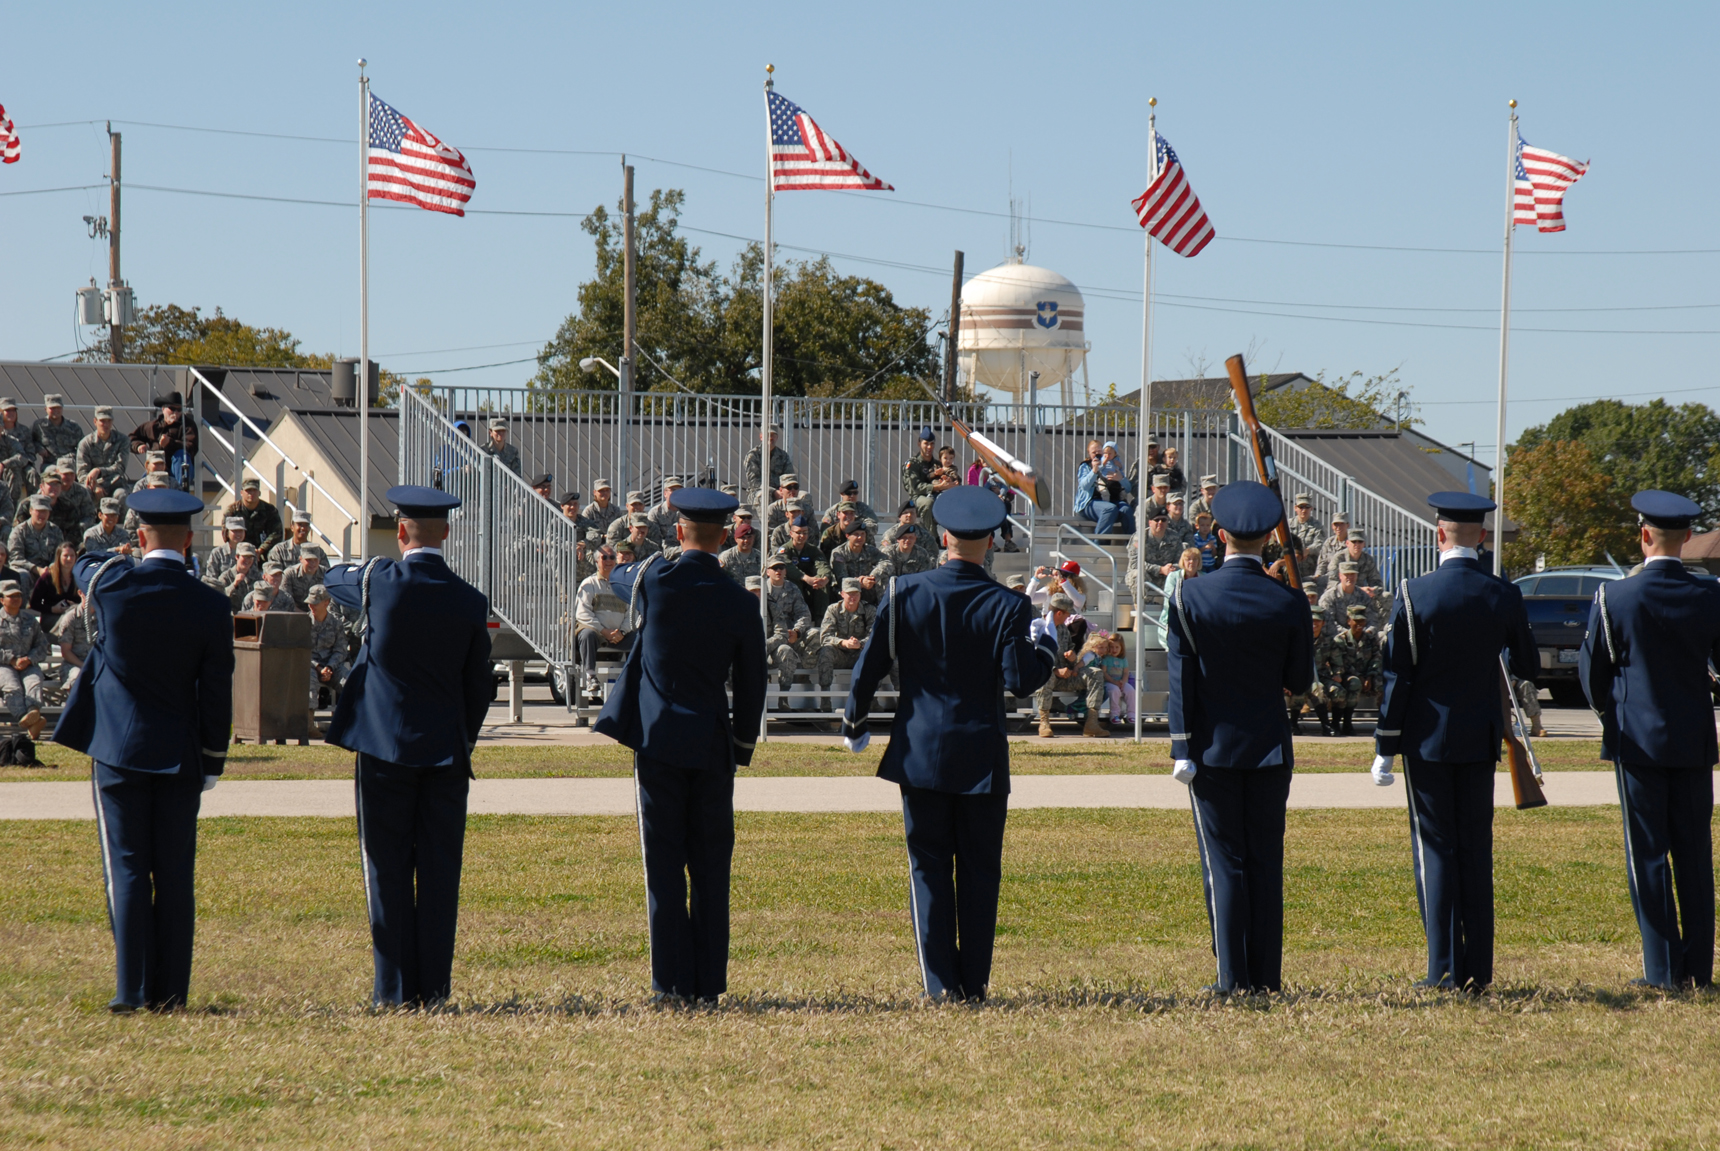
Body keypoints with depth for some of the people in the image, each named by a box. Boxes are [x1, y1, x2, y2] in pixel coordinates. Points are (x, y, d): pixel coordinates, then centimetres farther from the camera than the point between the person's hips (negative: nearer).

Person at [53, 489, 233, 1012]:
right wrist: (212, 762, 8)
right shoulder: (211, 607, -6)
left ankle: (133, 988, -5)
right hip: (180, 754, 1)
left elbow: (84, 565, 17)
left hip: (118, 750, -1)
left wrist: (132, 561, 28)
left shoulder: (113, 586, -9)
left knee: (127, 870, 0)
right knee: (175, 876, 6)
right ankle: (171, 990, 7)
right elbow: (216, 694, -1)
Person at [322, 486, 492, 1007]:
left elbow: (333, 577, 15)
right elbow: (479, 687, 6)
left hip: (385, 748, -2)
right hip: (446, 751, 2)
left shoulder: (380, 583, -9)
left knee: (389, 871, 2)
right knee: (439, 872, 5)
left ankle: (396, 988, 1)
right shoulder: (470, 602, -2)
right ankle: (434, 987, 6)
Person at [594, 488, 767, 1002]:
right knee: (710, 867, 7)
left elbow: (629, 575, 21)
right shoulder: (741, 604, -3)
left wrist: (677, 560, 38)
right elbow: (751, 689, 3)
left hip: (658, 740, -1)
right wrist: (739, 753, 14)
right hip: (713, 747, 1)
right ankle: (709, 983, 7)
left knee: (664, 865, 1)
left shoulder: (655, 581, -7)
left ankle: (672, 982, -1)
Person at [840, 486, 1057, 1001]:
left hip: (920, 752, 1)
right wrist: (1044, 644, 6)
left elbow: (870, 665, -1)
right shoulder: (1006, 605, -8)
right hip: (982, 756, -1)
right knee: (979, 870, 7)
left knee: (929, 867, 6)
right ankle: (974, 982, 7)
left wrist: (854, 722, 14)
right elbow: (1021, 680, -13)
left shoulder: (904, 593, -4)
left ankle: (941, 982, 1)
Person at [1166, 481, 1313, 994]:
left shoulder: (1189, 597, -8)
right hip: (1270, 746, 1)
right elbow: (1299, 682, 2)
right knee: (1266, 861, 7)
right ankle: (1266, 975, 7)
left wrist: (1182, 749, -5)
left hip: (1212, 746, -1)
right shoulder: (1289, 603, -5)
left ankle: (1233, 977, -2)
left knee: (1224, 862, 1)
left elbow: (1180, 681, -8)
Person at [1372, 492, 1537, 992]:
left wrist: (1384, 749, -4)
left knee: (1435, 850, 1)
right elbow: (1528, 668, 10)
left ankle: (1445, 968, -3)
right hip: (1481, 740, 3)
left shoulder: (1415, 594, -11)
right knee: (1477, 851, 8)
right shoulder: (1504, 596, -2)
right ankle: (1478, 969, 8)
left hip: (1427, 739, -3)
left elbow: (1396, 676, -9)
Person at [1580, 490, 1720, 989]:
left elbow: (1591, 672, 1)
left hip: (1638, 740, -2)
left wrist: (1609, 711, 20)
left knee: (1648, 855, 2)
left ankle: (1663, 968, -1)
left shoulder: (1614, 598, -10)